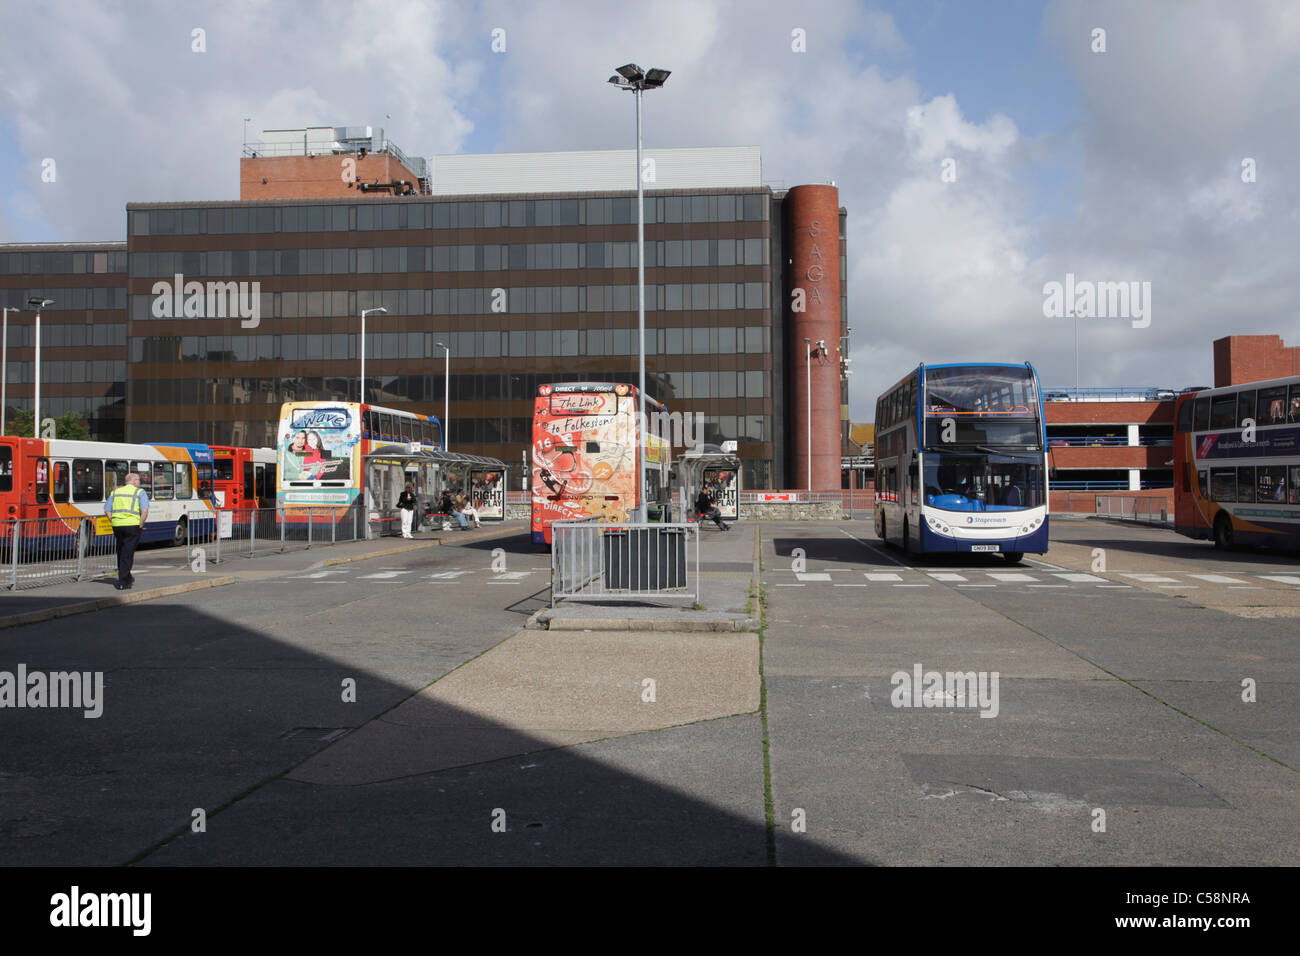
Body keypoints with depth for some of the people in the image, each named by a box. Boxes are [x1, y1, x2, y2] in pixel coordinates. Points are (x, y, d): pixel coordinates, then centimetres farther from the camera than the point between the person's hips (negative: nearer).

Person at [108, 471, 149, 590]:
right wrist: (141, 525, -4)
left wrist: (114, 523, 13)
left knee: (121, 552, 19)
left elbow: (108, 511, 9)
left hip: (117, 526, 5)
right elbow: (145, 511, -13)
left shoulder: (115, 492, 15)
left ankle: (127, 577, 32)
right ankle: (122, 582, -3)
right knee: (127, 554, -1)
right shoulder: (140, 492, 1)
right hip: (132, 525, -5)